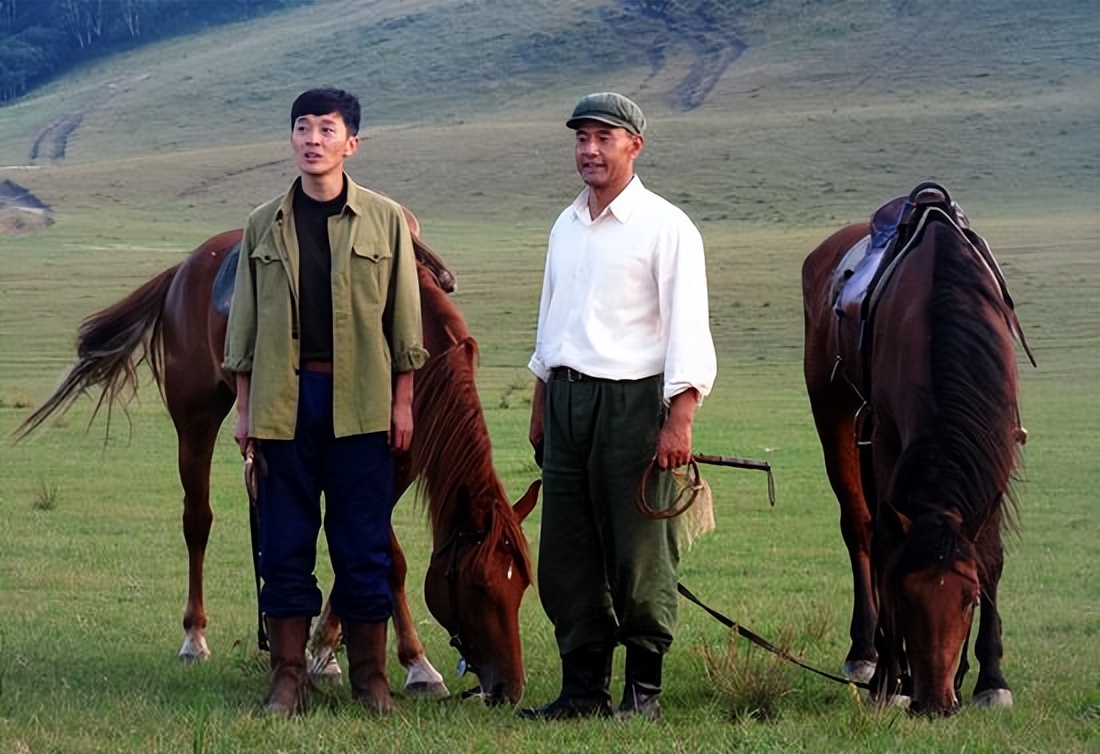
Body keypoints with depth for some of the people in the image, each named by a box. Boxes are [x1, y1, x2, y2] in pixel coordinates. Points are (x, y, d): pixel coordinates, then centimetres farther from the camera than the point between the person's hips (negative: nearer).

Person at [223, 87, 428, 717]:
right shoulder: (265, 226, 8)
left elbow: (404, 320, 4)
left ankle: (371, 676, 11)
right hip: (283, 399, 2)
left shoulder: (386, 220, 3)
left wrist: (402, 403, -1)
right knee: (285, 545, 4)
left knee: (364, 546, 2)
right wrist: (245, 408, 6)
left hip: (360, 403, -2)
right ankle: (289, 676, 10)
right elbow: (245, 323, 10)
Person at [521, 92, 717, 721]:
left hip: (634, 400, -7)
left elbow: (688, 328, -12)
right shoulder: (567, 226, 15)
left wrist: (680, 422, -20)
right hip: (567, 401, 7)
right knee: (567, 555, 6)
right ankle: (584, 687, 14)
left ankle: (645, 689, 7)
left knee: (640, 553, -2)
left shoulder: (665, 227, -7)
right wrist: (542, 407, 20)